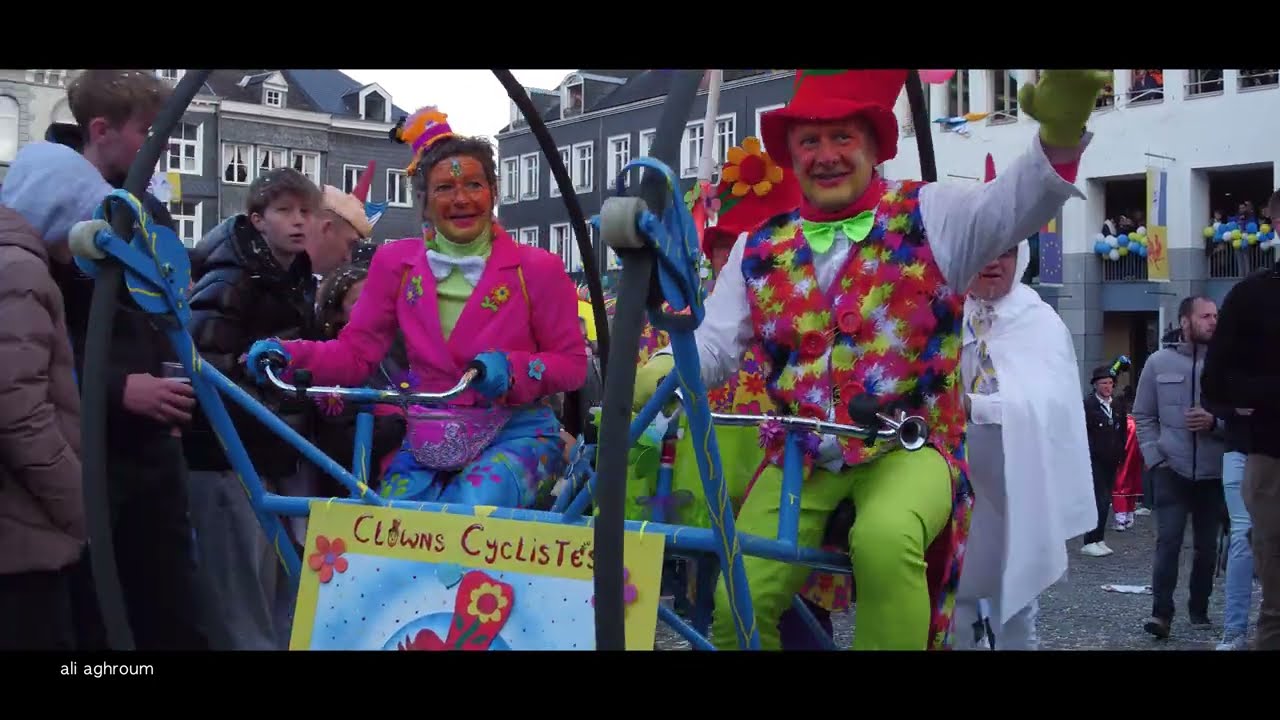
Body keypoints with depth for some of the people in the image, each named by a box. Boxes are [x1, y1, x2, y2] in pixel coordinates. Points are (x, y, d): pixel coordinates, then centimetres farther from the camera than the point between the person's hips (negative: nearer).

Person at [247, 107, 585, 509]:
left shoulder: (537, 268, -6)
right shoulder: (396, 262, 2)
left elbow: (573, 364, -3)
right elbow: (356, 353, 1)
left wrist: (512, 370, -22)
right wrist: (290, 354, -19)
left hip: (517, 434, -3)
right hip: (429, 438, 3)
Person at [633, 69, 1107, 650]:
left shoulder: (931, 216, 1)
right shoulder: (759, 249, 9)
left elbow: (1017, 203, -16)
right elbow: (713, 345, 7)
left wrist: (1059, 133, -38)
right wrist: (655, 377, -15)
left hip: (907, 449, -3)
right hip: (799, 458, 3)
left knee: (885, 538, -36)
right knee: (737, 601, -10)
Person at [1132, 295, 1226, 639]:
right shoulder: (1159, 362, 2)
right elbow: (1143, 415, 6)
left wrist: (1215, 423, -17)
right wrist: (1154, 456, -4)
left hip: (1214, 471, 1)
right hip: (1171, 468, -1)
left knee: (1207, 545, 10)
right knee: (1168, 540, -8)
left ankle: (1199, 609, 24)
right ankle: (1162, 613, -5)